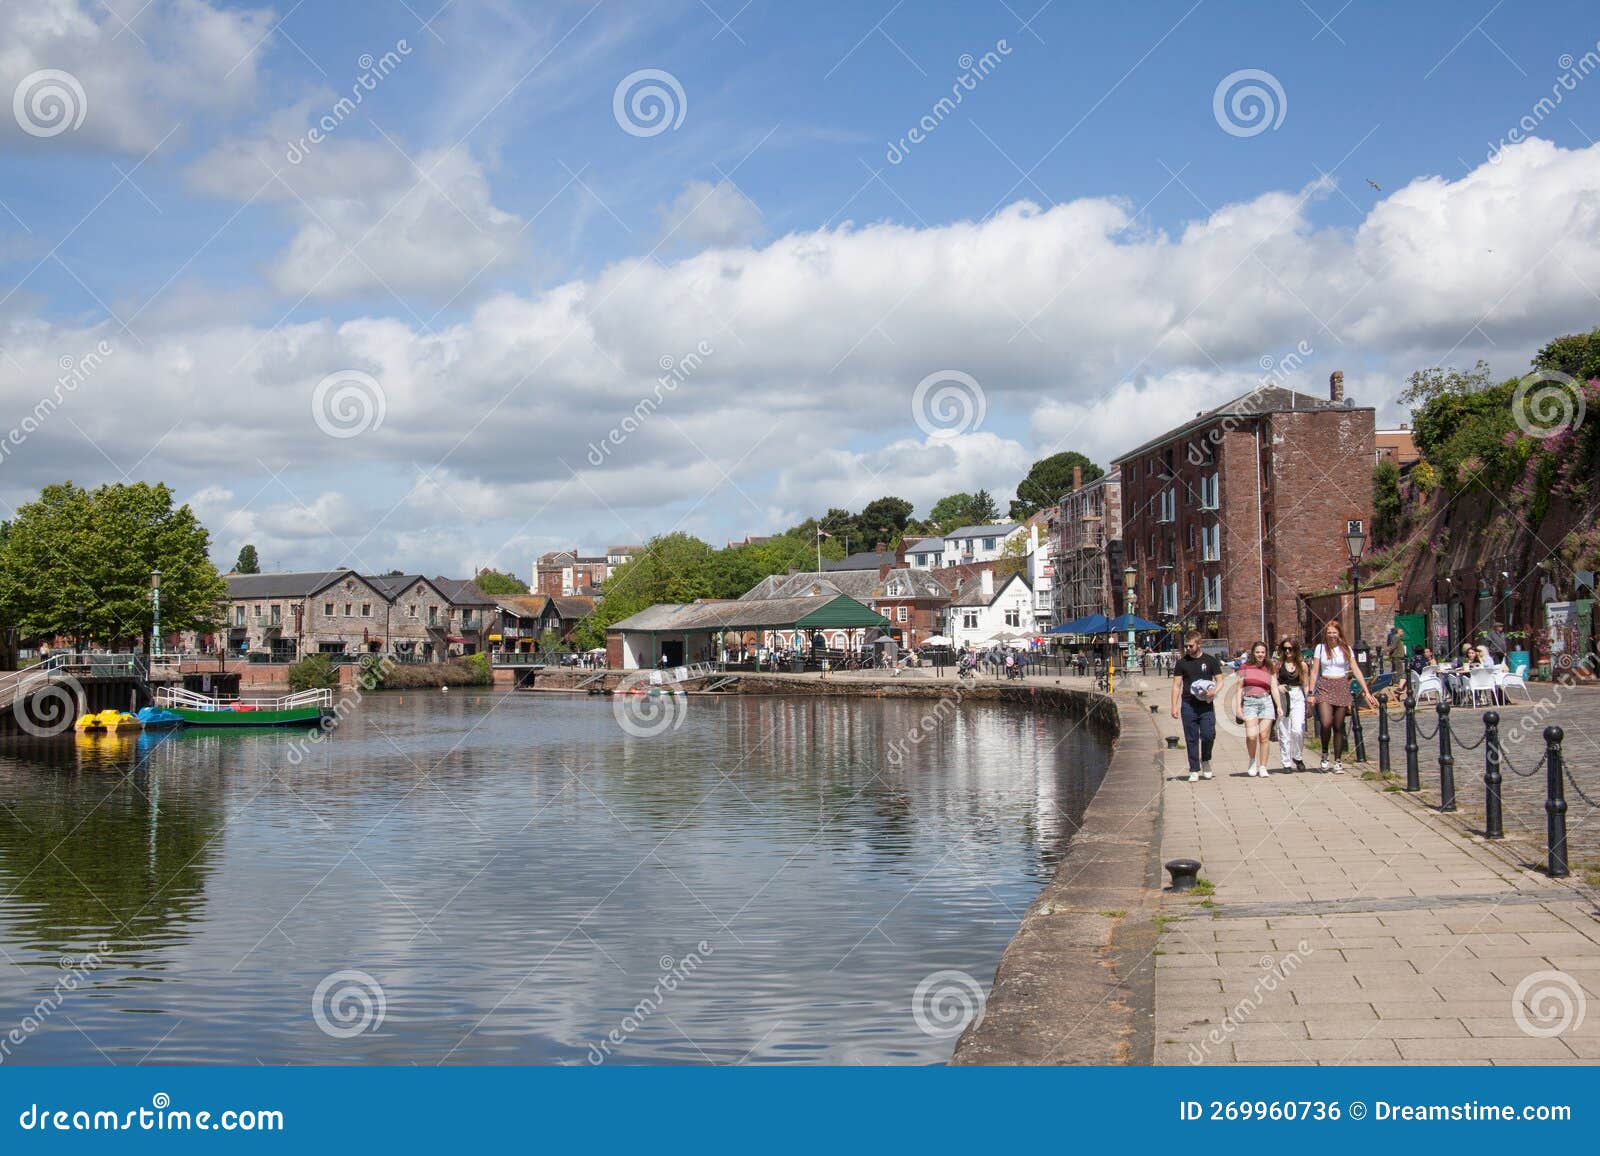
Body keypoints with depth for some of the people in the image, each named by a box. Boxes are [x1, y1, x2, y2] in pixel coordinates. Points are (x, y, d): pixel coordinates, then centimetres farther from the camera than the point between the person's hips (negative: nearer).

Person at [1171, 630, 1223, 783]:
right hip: (1188, 706, 1)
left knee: (1208, 735, -9)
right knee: (1191, 739, 1)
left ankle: (1205, 760, 18)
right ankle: (1194, 771, 8)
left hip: (1206, 706, -1)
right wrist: (1174, 706, -1)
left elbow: (1220, 680, 8)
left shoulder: (1210, 661, 6)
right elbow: (1176, 685, 7)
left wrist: (1214, 691, -14)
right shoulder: (1182, 663, 8)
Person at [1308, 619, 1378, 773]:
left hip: (1342, 687, 1)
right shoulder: (1320, 648, 4)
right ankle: (1324, 754, 6)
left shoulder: (1346, 649, 5)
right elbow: (1314, 671, 4)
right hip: (1324, 687, -1)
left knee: (1338, 726, 1)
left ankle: (1338, 761, 8)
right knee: (1326, 723, -17)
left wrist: (1366, 692, -4)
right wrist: (1311, 693, -2)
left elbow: (1356, 671, 3)